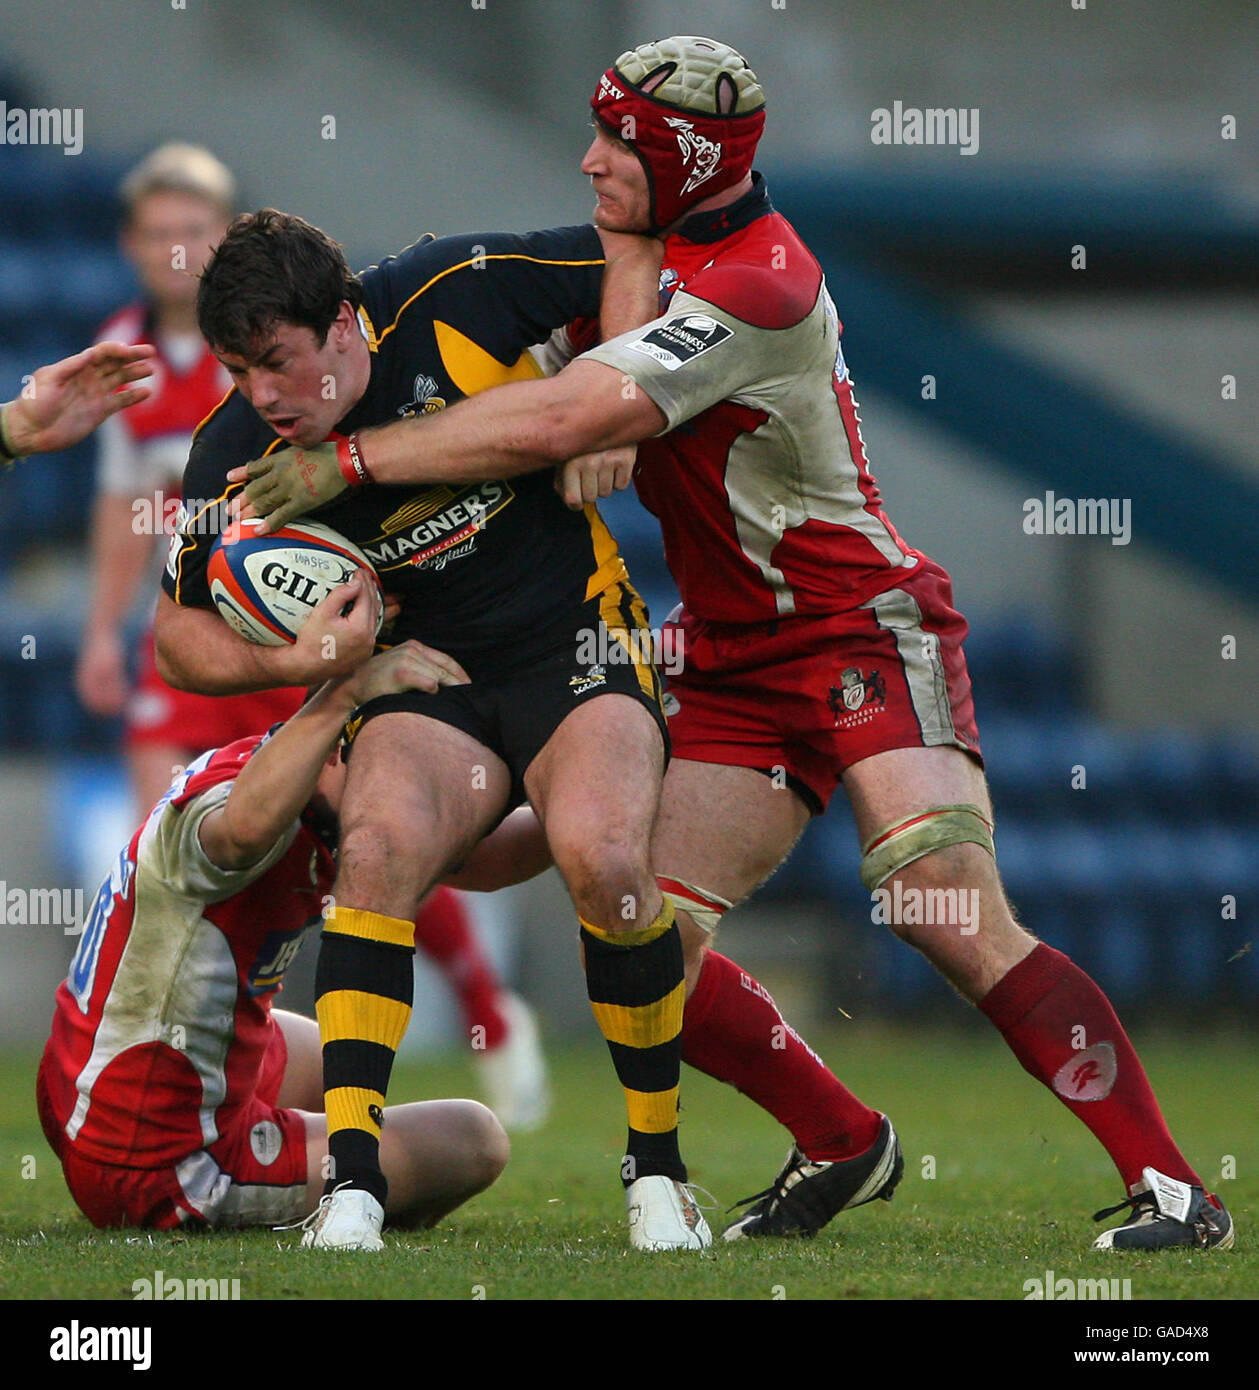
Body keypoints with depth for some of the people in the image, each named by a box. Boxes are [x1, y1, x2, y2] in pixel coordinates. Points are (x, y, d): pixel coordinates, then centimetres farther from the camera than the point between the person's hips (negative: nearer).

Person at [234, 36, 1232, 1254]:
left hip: (865, 634, -9)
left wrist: (349, 459, -24)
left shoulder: (756, 286, -22)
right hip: (737, 661, 9)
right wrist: (605, 433, -3)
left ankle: (1168, 1185, -17)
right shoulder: (672, 250, 7)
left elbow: (563, 422, -29)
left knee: (946, 915, -21)